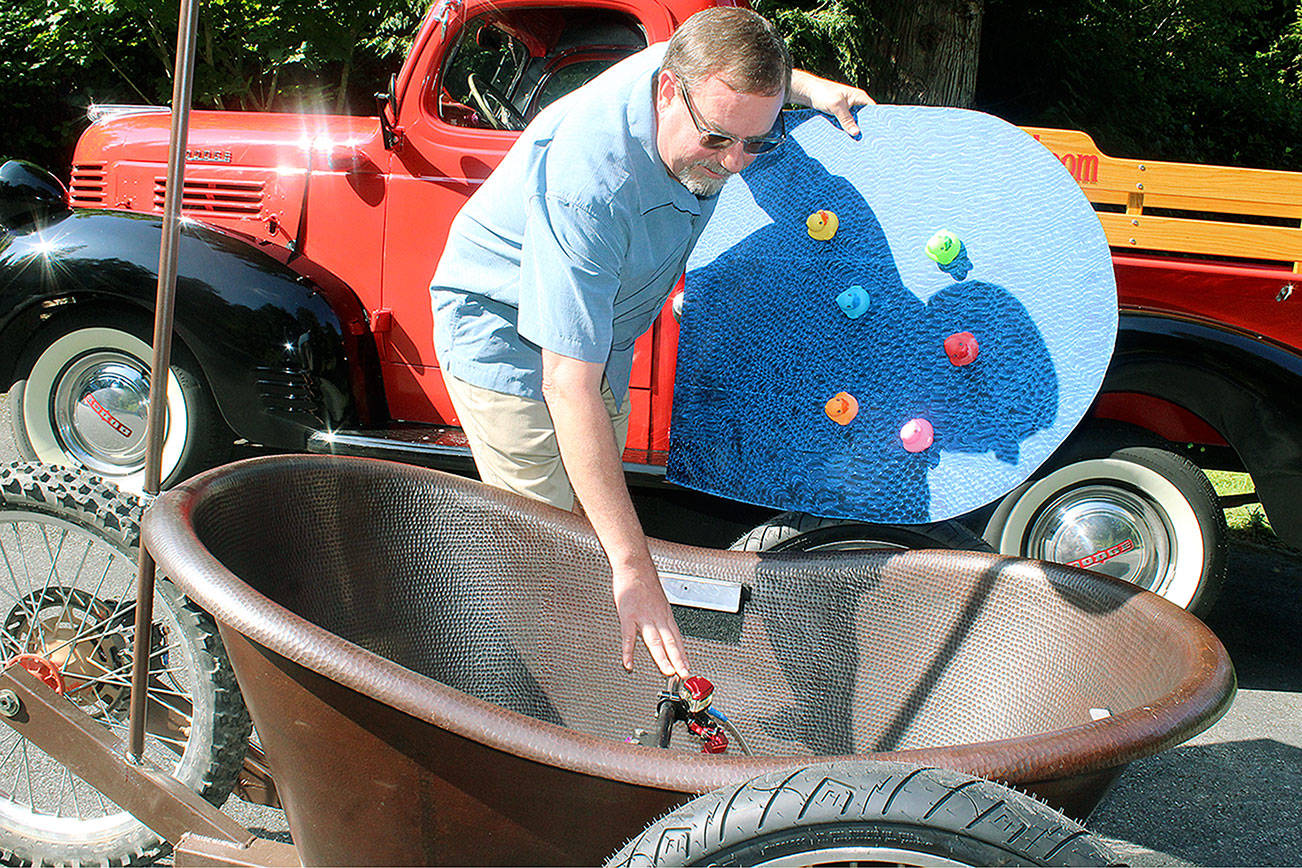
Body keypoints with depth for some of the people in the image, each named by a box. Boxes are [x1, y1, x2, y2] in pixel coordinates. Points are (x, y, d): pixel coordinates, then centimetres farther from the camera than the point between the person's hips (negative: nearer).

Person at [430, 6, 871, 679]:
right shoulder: (587, 182, -42)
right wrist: (632, 566, -46)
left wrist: (808, 86, -1)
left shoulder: (700, 70, -19)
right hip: (506, 333, -8)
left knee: (598, 513, 12)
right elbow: (569, 386, -43)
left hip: (598, 330, 8)